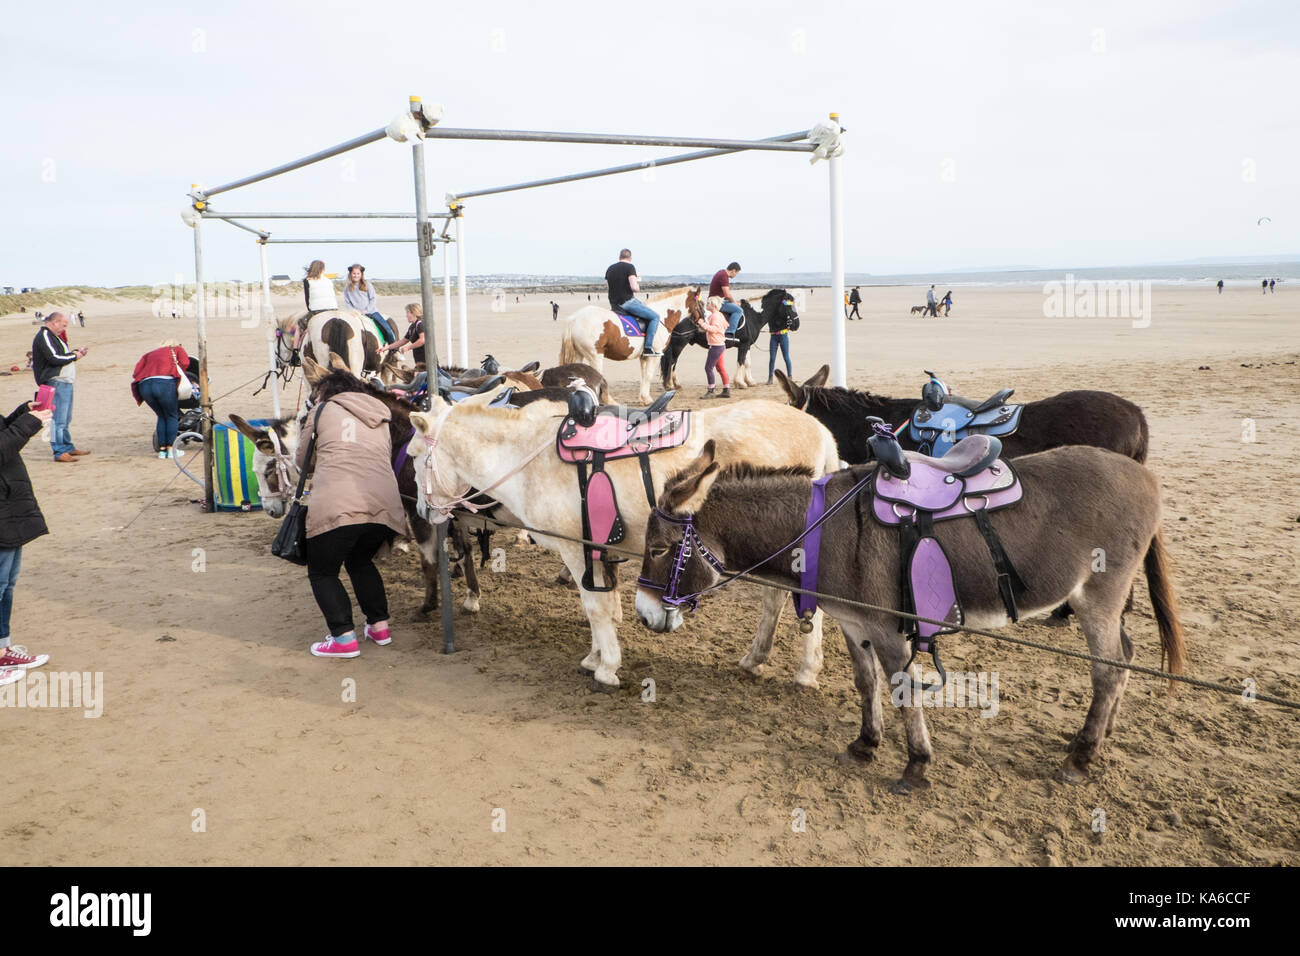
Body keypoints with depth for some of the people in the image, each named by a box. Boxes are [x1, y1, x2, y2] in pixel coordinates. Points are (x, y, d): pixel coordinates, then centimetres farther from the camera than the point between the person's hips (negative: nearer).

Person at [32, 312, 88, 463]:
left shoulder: (54, 336, 21)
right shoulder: (44, 336, -11)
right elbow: (54, 359, -20)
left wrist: (76, 352, 11)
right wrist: (74, 356, -9)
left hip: (64, 381, 11)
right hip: (55, 382, -11)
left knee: (65, 418, 17)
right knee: (58, 418, -11)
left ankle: (68, 447, 27)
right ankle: (59, 452, -10)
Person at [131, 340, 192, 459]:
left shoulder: (149, 354, 33)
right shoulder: (177, 349, 25)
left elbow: (136, 372, 19)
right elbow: (185, 362, 6)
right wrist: (176, 372, 22)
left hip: (144, 385, 4)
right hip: (164, 383, -4)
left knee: (162, 416, 21)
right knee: (172, 416, 13)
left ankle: (162, 449, 18)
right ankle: (171, 449, 8)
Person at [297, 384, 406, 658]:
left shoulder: (322, 412, 14)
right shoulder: (382, 421, 26)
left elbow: (303, 462, 20)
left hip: (336, 505, -5)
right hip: (385, 502, 5)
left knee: (322, 572, 12)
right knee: (361, 562, 29)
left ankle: (344, 638, 1)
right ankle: (379, 626, 25)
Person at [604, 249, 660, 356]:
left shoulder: (610, 269, 12)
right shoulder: (629, 267, -10)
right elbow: (634, 287, -21)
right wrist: (638, 287, 2)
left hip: (614, 303, 9)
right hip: (627, 302, -9)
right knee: (655, 316, -3)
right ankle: (648, 348, -10)